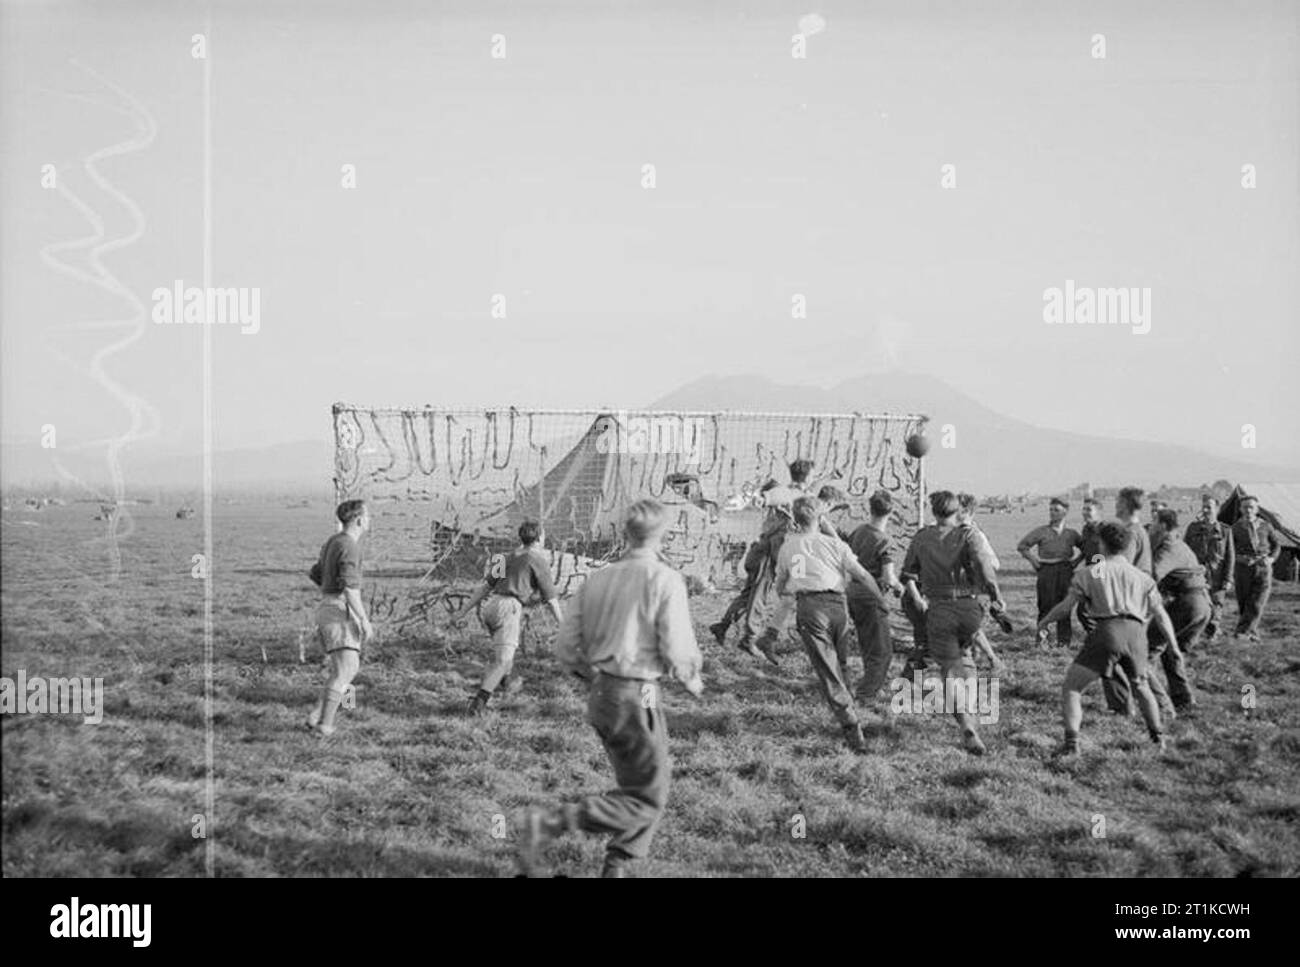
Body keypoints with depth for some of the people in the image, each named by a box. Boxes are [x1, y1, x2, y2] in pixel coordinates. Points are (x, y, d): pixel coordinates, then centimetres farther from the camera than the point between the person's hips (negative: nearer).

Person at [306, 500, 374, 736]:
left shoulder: (332, 542, 15)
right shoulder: (350, 546, -15)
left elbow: (316, 575, 27)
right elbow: (350, 587, -24)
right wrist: (364, 620, -21)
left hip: (327, 609, 10)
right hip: (340, 612, -10)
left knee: (349, 668, 15)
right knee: (344, 671, -10)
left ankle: (316, 716, 11)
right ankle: (325, 725, -13)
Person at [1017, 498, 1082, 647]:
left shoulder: (1071, 533, 13)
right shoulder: (1041, 531, 6)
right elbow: (1022, 546, 5)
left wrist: (1075, 560, 10)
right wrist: (1033, 560, 0)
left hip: (1066, 571, 2)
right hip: (1046, 571, -2)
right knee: (1046, 605, -6)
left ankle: (1064, 641, 8)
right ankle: (1042, 638, 1)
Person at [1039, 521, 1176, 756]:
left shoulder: (1089, 573, 12)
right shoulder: (1142, 577, 21)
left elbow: (1066, 606, 7)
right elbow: (1161, 615, 17)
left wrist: (1044, 621, 23)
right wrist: (1175, 648, 21)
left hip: (1107, 630, -4)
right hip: (1136, 633, 4)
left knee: (1071, 688, 3)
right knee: (1141, 687, 29)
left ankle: (1071, 743, -12)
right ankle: (1158, 738, 28)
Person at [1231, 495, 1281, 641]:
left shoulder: (1266, 526, 8)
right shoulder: (1236, 528, 5)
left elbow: (1276, 545, 16)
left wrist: (1271, 558, -2)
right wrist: (1239, 557, -12)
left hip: (1263, 569, 0)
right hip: (1243, 569, 0)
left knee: (1257, 603, -13)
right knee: (1243, 604, 0)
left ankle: (1244, 631, -15)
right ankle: (1253, 633, 10)